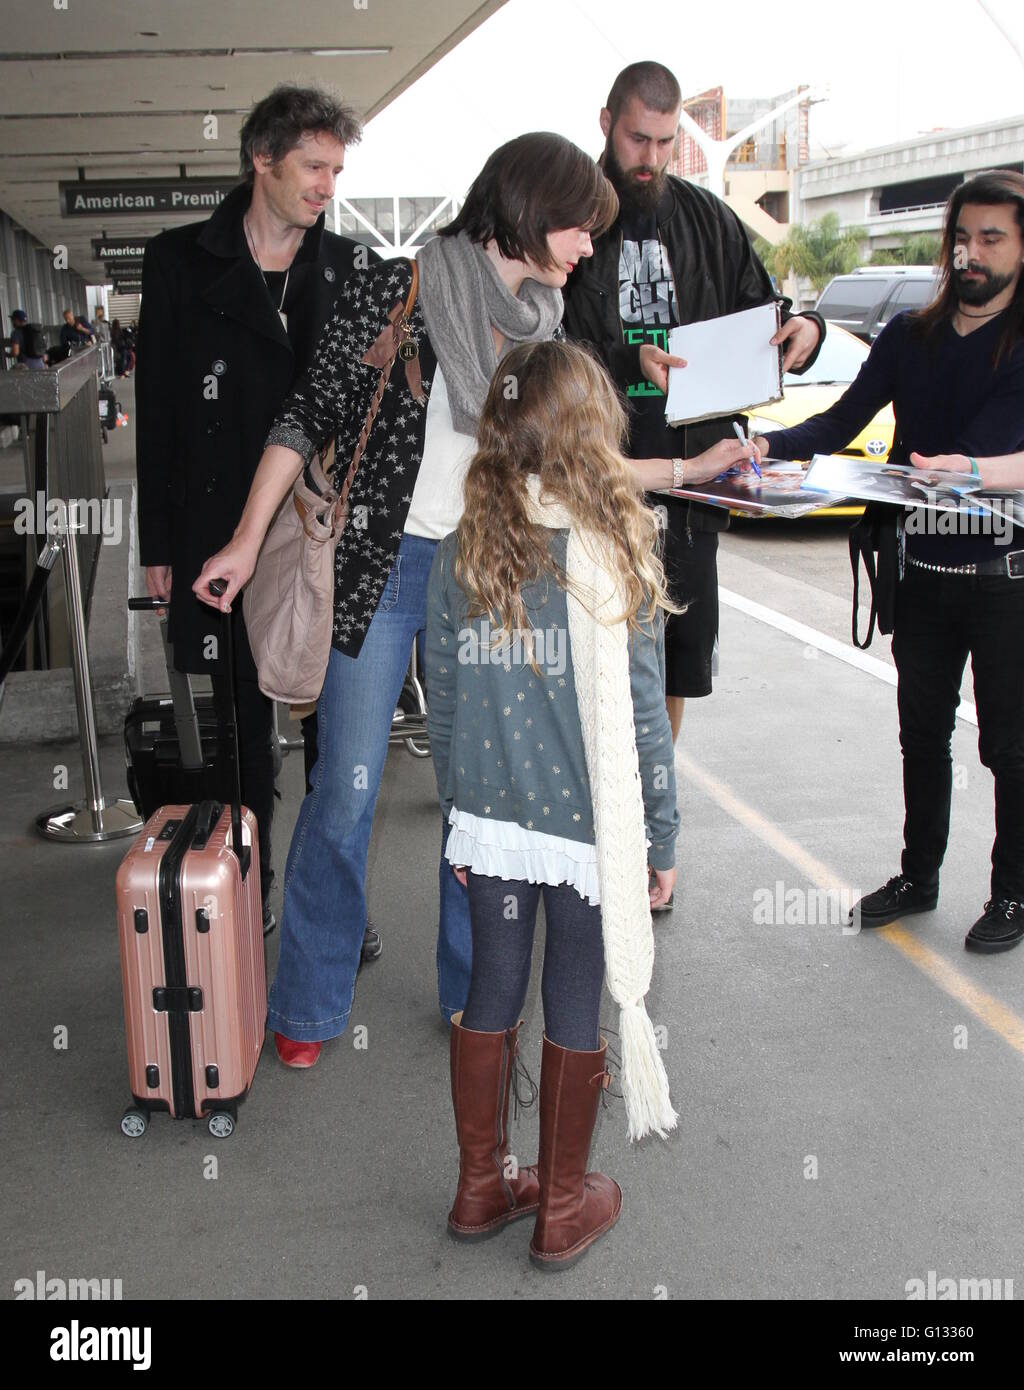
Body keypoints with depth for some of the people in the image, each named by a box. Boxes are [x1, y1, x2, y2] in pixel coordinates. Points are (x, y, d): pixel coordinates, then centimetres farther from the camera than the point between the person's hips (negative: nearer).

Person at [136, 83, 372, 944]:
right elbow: (158, 412, 4)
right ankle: (248, 897, 25)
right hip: (224, 539, -1)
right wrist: (161, 543, 1)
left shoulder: (352, 267, 7)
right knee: (242, 728, 9)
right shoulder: (183, 264, 3)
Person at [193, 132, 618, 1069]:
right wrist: (248, 541, -7)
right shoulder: (392, 291, -8)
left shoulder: (542, 322, 8)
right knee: (347, 788, 0)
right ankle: (308, 1006, 18)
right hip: (382, 565, -4)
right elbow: (311, 412, -5)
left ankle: (474, 993, 26)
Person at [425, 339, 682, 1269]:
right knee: (575, 1008, 11)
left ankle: (482, 1188, 33)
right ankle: (564, 1209, 28)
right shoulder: (616, 554, -15)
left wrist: (460, 817, 15)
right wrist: (661, 837, -1)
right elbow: (638, 717, -12)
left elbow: (443, 702, 3)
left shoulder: (461, 553, -4)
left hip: (490, 823, 4)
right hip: (592, 829, -3)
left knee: (492, 991, 18)